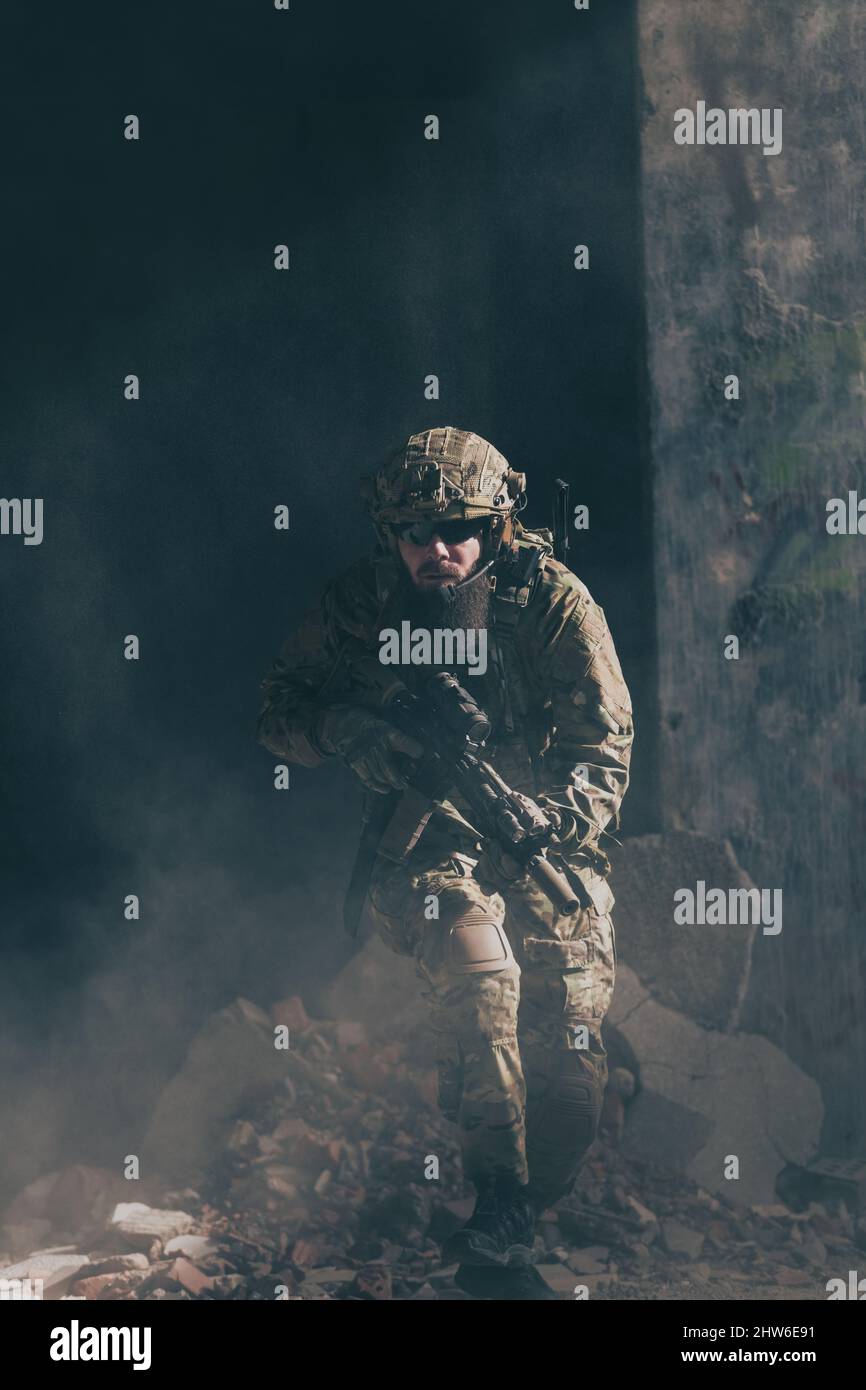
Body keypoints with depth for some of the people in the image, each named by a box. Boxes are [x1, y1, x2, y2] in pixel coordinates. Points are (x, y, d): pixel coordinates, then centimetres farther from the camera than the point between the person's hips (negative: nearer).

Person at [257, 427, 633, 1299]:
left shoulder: (554, 601, -1)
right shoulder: (361, 604, 2)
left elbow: (603, 744, -1)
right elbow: (279, 708, 7)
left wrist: (549, 821, -20)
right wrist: (344, 729, -16)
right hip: (418, 843, -1)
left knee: (571, 1049, -17)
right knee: (477, 964, -34)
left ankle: (499, 1231, 7)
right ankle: (500, 1218, -26)